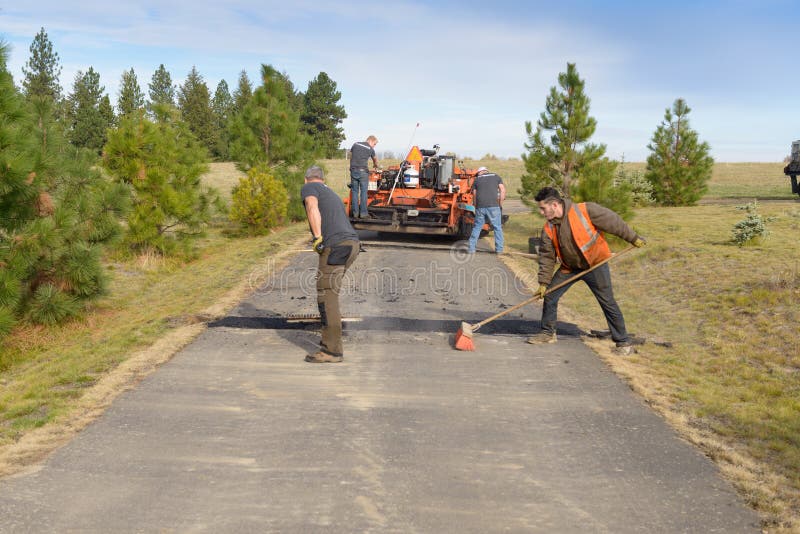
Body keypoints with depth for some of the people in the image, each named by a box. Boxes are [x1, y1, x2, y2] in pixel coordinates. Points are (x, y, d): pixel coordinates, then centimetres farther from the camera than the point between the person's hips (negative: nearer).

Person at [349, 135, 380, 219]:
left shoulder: (355, 145, 12)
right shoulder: (370, 149, 3)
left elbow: (351, 156, 16)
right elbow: (375, 159, 21)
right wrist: (376, 166, 42)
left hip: (353, 170, 4)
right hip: (363, 171, -4)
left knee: (354, 191, 8)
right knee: (363, 192, 0)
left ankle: (355, 212, 8)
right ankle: (363, 213, 0)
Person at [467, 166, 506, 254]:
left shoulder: (476, 180, 16)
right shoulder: (496, 177, 15)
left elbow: (475, 195, 10)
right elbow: (503, 191, 4)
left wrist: (476, 207, 15)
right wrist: (500, 204, 7)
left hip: (480, 206, 1)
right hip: (493, 206, -1)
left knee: (477, 227, 11)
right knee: (497, 227, 7)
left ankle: (472, 249, 10)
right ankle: (499, 249, 4)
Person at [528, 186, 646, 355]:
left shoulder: (585, 210, -22)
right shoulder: (549, 228, -7)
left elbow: (613, 222, -13)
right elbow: (547, 256, 0)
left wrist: (633, 238, -6)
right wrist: (543, 282, -3)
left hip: (595, 264, -5)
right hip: (570, 267, 5)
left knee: (608, 303, -4)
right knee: (549, 295, 3)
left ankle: (624, 342, 8)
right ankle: (548, 333, 22)